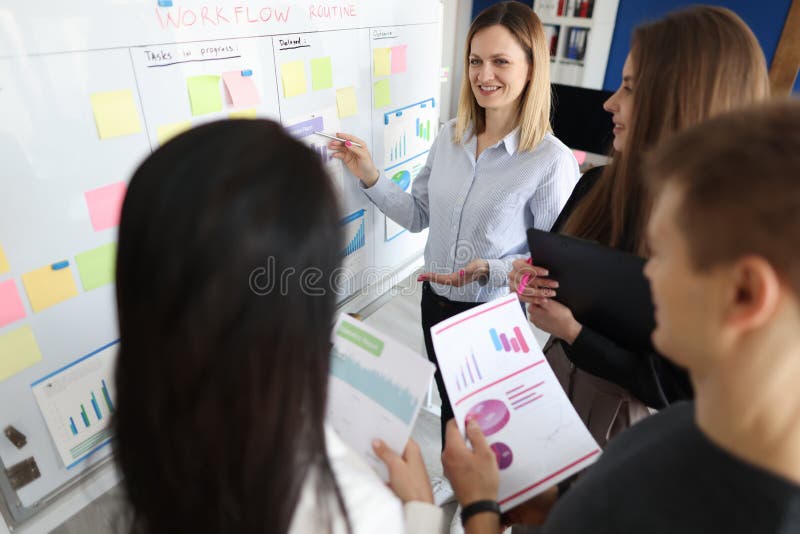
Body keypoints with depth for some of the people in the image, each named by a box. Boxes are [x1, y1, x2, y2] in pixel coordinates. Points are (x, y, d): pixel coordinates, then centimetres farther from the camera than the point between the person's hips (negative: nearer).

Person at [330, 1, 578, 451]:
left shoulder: (553, 161, -20)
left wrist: (489, 271, -29)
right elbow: (419, 215, 3)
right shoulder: (450, 136, -4)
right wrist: (370, 177, -8)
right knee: (448, 402, 27)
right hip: (436, 301, 5)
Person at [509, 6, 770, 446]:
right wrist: (526, 277, -16)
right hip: (556, 381, 6)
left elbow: (688, 394, -22)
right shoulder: (598, 185, -8)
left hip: (635, 432, -5)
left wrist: (574, 333, -26)